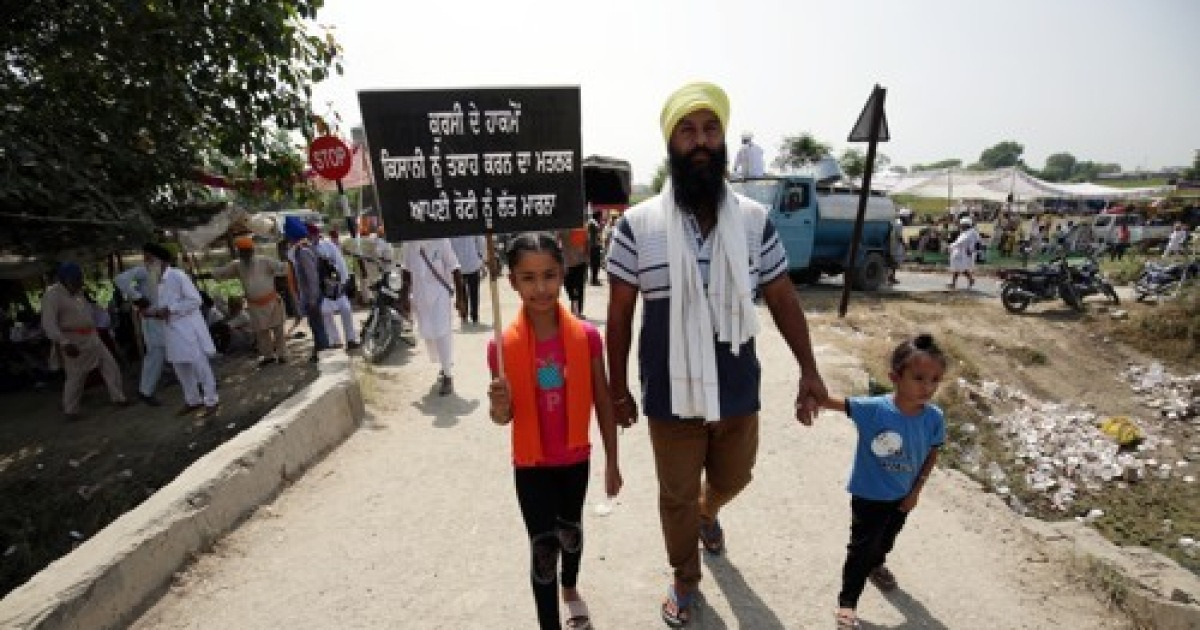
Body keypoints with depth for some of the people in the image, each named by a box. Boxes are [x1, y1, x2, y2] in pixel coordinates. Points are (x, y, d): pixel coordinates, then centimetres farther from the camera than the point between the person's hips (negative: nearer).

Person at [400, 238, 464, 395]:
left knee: (442, 334, -6)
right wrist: (404, 296, 10)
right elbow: (406, 270, 11)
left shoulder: (440, 241, -10)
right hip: (420, 295, 5)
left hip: (440, 293, -5)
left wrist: (459, 297, -11)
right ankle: (445, 366, 33)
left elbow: (454, 269, -9)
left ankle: (447, 375, 6)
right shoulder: (410, 243, 3)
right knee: (427, 334, 11)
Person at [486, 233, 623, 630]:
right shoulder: (503, 345, -16)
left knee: (571, 531, 24)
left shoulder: (586, 336, -15)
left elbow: (602, 403, -5)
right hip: (531, 465, -2)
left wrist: (612, 462, 1)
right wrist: (500, 406, -29)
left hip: (576, 459, 2)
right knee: (542, 548, 7)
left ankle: (570, 589, 56)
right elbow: (504, 418, -6)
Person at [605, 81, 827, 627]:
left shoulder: (754, 220, -4)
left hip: (738, 393, 3)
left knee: (733, 478, 26)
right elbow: (619, 314, -5)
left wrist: (809, 370, 2)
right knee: (676, 497, 17)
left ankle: (709, 511, 64)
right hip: (671, 398, -2)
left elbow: (783, 300, 4)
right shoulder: (637, 225, -12)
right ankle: (685, 578, 48)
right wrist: (617, 387, -1)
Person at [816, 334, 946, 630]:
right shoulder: (873, 409, -31)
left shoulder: (934, 418, -18)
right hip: (869, 496, -5)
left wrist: (916, 491, -1)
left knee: (887, 538, 31)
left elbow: (932, 454, -3)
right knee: (861, 549, 7)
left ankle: (876, 565, 63)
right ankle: (847, 603, 26)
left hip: (903, 496, 5)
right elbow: (833, 401, -35)